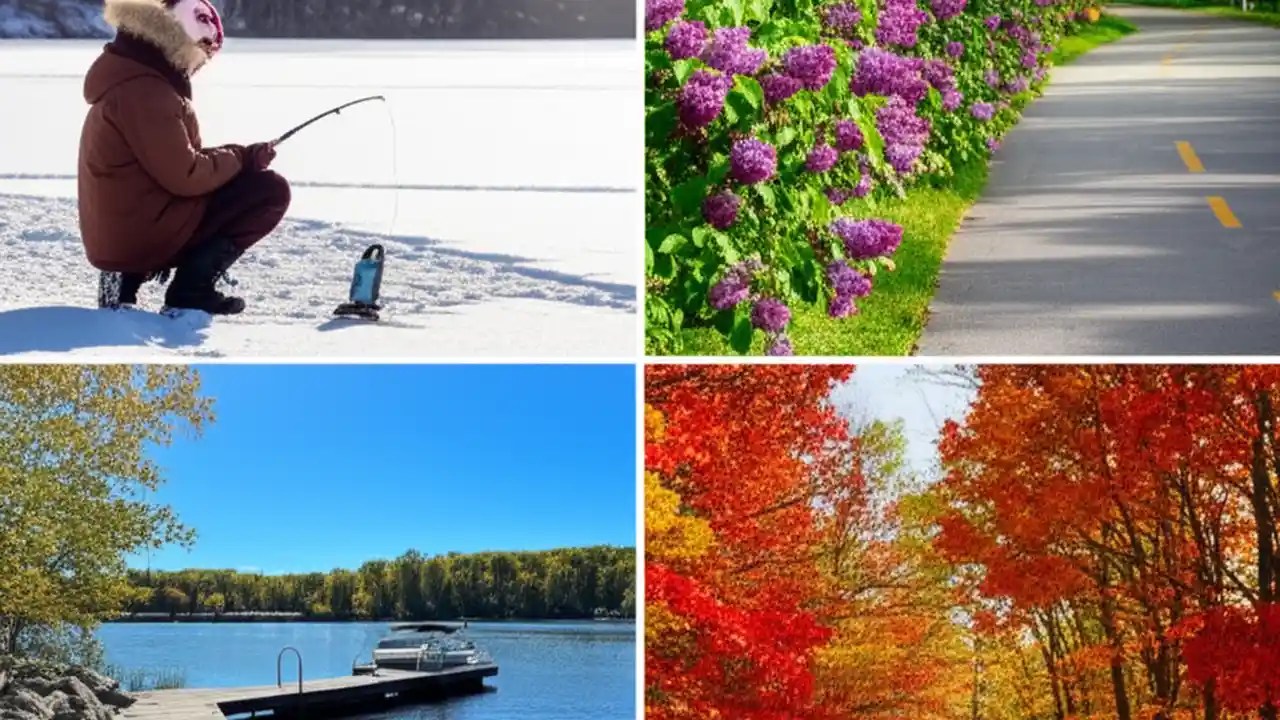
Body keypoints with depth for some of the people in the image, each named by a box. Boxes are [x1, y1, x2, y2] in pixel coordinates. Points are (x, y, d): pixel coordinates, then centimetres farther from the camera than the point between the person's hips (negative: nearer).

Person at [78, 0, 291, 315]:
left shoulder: (136, 79, 16)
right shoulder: (142, 90, -18)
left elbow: (178, 162, 18)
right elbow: (184, 176, -21)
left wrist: (237, 158, 6)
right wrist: (241, 158, -7)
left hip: (118, 234, 10)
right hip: (141, 232, -10)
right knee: (270, 190, -7)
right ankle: (192, 288, -5)